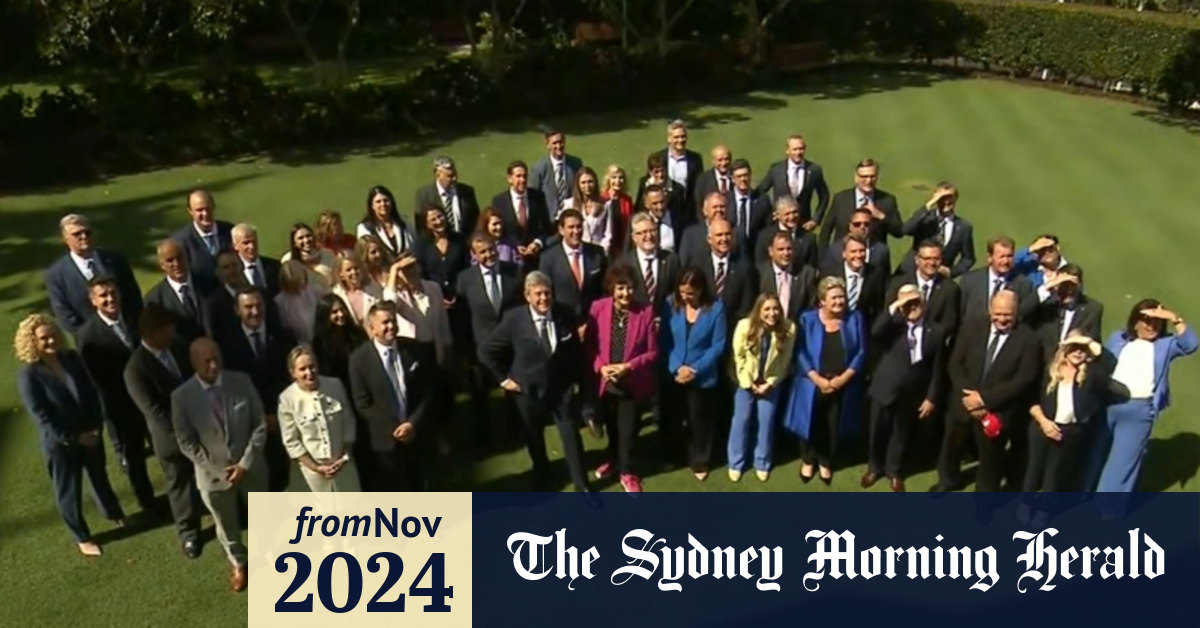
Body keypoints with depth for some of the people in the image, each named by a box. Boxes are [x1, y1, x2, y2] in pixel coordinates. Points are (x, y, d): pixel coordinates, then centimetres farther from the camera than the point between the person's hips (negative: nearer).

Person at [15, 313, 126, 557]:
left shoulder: (71, 358, -8)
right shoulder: (28, 374, -21)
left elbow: (92, 392, -1)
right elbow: (41, 416, -19)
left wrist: (96, 426, -9)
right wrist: (74, 437, -17)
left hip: (90, 433, 4)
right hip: (59, 442, -4)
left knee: (99, 476, 25)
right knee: (68, 491, 13)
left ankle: (113, 513, 51)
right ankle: (82, 537, 33)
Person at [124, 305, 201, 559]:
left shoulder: (180, 345, -8)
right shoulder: (135, 369, -24)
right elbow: (154, 411, -25)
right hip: (172, 435, -4)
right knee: (180, 484, 17)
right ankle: (188, 533, 38)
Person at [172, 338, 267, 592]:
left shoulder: (241, 382, -16)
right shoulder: (182, 397, -18)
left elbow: (260, 425, -9)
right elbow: (186, 443, -11)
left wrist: (246, 463, -15)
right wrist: (218, 470, -14)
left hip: (250, 465, 1)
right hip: (213, 472, -1)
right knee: (226, 524, 21)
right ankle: (238, 563, 49)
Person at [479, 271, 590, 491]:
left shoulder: (565, 316, -10)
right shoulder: (514, 319, -17)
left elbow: (575, 350, 7)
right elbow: (486, 350, -9)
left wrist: (575, 376, 3)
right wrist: (503, 378, -8)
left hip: (561, 387, 1)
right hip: (528, 390, -1)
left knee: (571, 435, 5)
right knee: (534, 439, 18)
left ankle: (582, 486, 21)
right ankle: (542, 481, 43)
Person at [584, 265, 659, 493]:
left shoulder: (645, 312, -15)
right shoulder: (597, 308, -11)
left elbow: (653, 352, -10)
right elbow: (588, 345, -3)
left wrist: (628, 367, -22)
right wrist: (600, 367, -18)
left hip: (632, 383, -2)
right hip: (604, 382, 2)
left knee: (628, 430, 11)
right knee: (611, 426, 24)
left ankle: (626, 471, 34)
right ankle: (612, 459, 50)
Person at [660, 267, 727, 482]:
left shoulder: (716, 308, -14)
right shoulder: (671, 304, -9)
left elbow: (718, 345, -11)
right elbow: (664, 339, -5)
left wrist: (696, 369, -17)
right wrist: (676, 367, -15)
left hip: (702, 377, -1)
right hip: (673, 374, 2)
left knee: (699, 420, 14)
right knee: (671, 418, 16)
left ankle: (700, 462, 33)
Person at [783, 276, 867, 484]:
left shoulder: (854, 318, -7)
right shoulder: (808, 319, -9)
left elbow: (861, 352, -5)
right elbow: (801, 353, -10)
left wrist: (844, 377, -14)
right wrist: (817, 379, -17)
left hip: (842, 386, 1)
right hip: (813, 385, -1)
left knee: (833, 428, 17)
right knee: (810, 424, 14)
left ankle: (826, 463, 40)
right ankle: (808, 460, 40)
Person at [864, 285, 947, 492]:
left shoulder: (936, 332, -5)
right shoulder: (894, 324, -7)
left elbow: (937, 370, -2)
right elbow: (874, 334, -30)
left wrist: (932, 398, -4)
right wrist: (892, 308, -30)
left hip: (912, 394, 1)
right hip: (884, 389, 0)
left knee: (901, 434, 17)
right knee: (878, 431, 14)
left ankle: (894, 472, 39)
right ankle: (874, 468, 38)